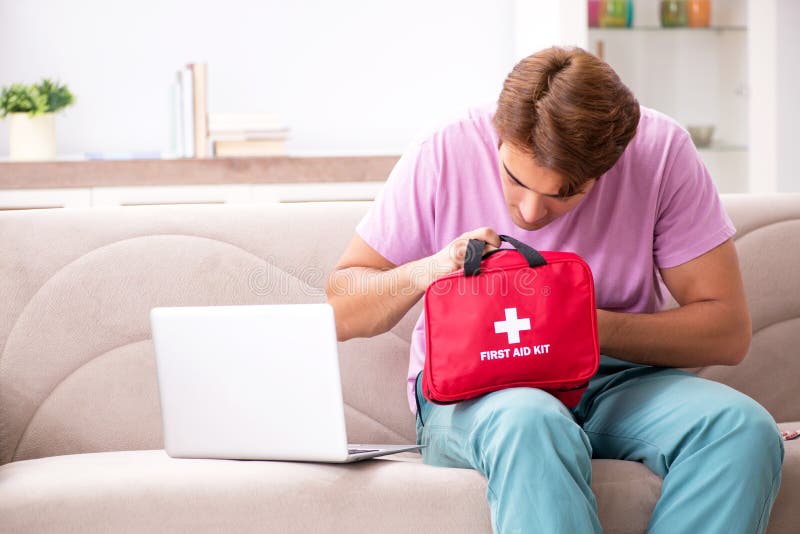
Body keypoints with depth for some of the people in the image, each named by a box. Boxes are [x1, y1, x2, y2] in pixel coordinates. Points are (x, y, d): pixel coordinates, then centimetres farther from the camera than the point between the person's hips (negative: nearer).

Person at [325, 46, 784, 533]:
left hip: (618, 377, 3)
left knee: (744, 428, -30)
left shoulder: (661, 151, -11)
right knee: (531, 425, -40)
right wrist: (423, 272, -23)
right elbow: (337, 312, -3)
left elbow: (729, 331, -10)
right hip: (471, 391, -2)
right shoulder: (442, 158, -11)